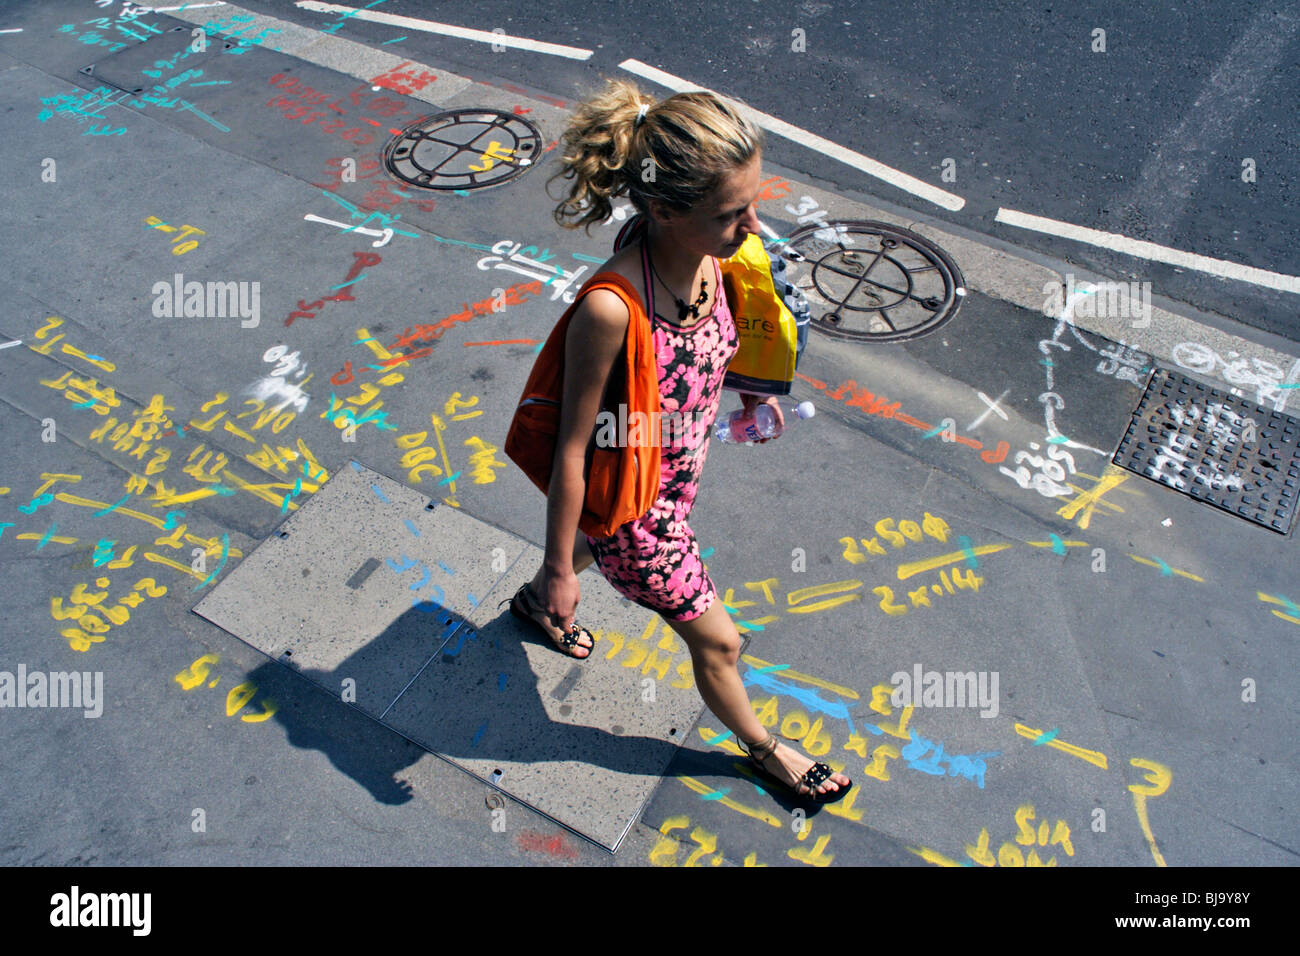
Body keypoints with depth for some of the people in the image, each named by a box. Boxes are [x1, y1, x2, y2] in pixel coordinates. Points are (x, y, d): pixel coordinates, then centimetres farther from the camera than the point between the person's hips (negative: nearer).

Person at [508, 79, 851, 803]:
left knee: (599, 543, 37)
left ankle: (536, 602, 72)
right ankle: (762, 746, 47)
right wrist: (560, 570, -17)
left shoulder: (710, 252, -19)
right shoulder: (611, 309, -39)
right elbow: (573, 447, -28)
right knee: (717, 639, 14)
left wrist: (751, 389, 22)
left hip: (678, 475, 7)